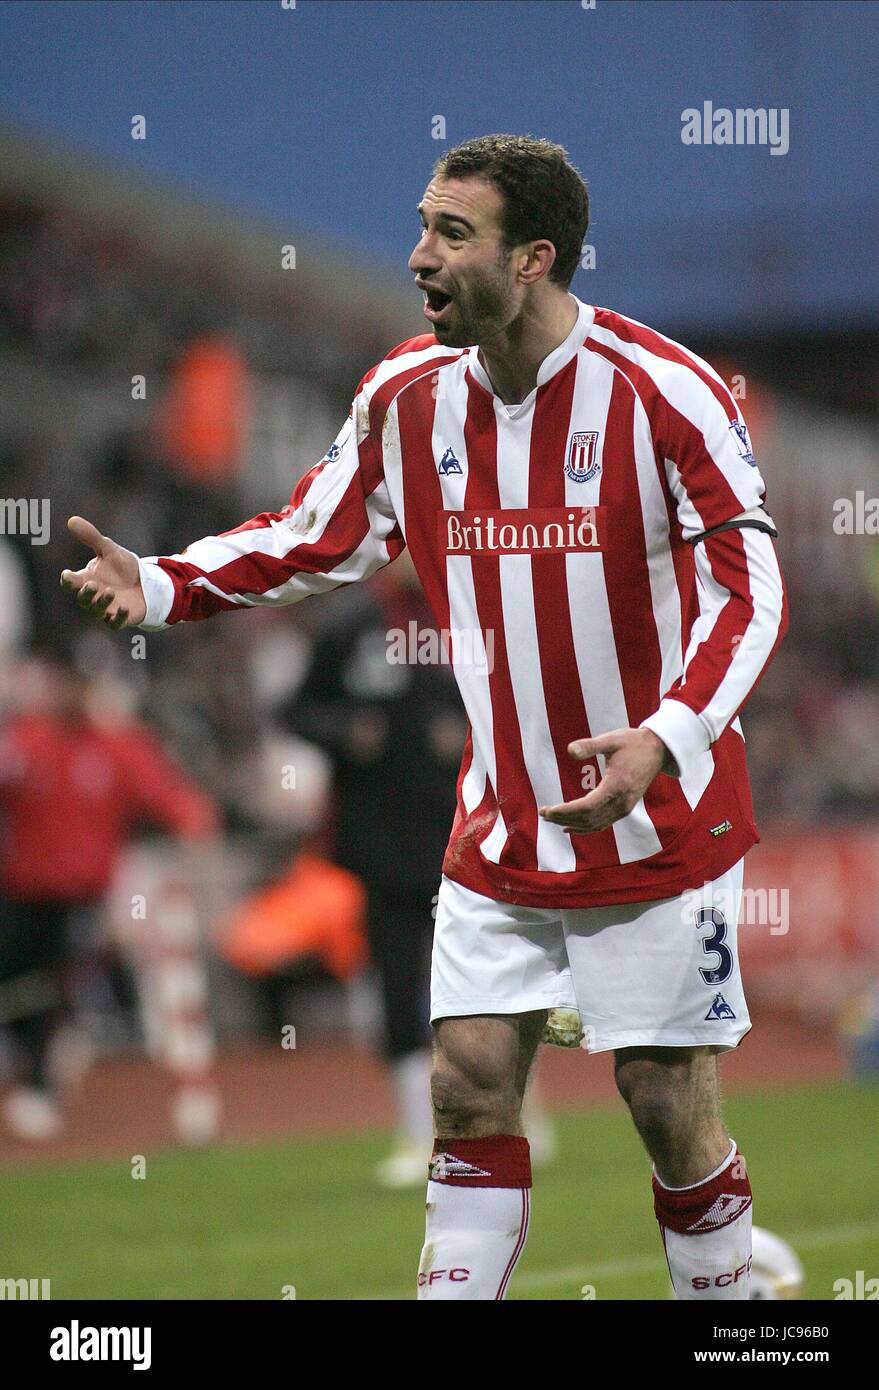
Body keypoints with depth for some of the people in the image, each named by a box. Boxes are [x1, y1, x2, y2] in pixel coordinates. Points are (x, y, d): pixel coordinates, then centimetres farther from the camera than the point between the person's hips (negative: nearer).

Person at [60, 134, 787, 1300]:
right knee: (471, 1083, 0)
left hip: (660, 822, -4)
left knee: (671, 1106, -1)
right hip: (502, 831, 5)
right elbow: (313, 540, 13)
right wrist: (159, 588, -3)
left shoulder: (665, 391, -16)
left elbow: (750, 587, -16)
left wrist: (665, 739, -30)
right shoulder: (407, 394, 0)